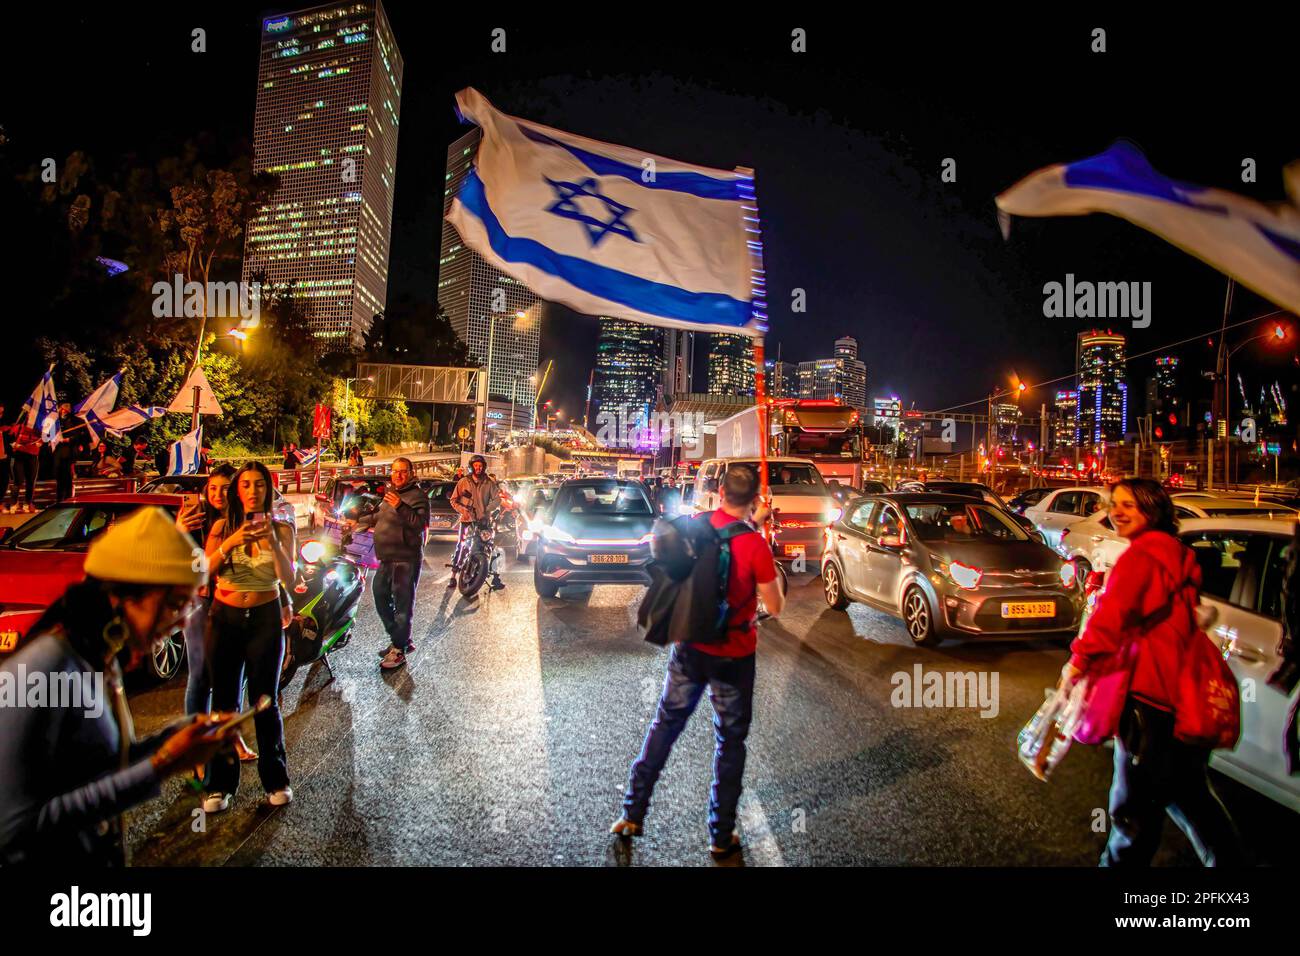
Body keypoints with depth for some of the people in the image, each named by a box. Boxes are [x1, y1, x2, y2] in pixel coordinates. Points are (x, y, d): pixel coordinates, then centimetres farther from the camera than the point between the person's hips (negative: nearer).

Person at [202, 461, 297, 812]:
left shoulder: (281, 528, -2)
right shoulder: (222, 526, 1)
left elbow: (288, 579, -12)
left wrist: (272, 540, -25)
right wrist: (230, 542, -27)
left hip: (265, 618, -1)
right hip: (225, 616, 1)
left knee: (265, 701, 2)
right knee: (224, 701, 2)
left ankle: (276, 780, 15)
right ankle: (221, 784, 14)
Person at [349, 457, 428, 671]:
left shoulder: (417, 496, -10)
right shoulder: (391, 493, 17)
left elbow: (421, 522, -24)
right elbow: (380, 516, 35)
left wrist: (400, 507, -32)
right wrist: (360, 522, 39)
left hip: (406, 559, -10)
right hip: (387, 559, 10)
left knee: (402, 604, -7)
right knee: (381, 597, 18)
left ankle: (399, 649, 1)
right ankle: (400, 639, 29)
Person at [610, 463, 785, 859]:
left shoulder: (694, 525, -7)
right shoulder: (756, 547, -20)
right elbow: (774, 608, -11)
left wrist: (753, 525, 18)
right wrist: (776, 578, 6)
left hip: (690, 648, 4)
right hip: (733, 657, -4)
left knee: (664, 725, 20)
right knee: (730, 742, 13)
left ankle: (632, 813, 29)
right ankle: (721, 837, 24)